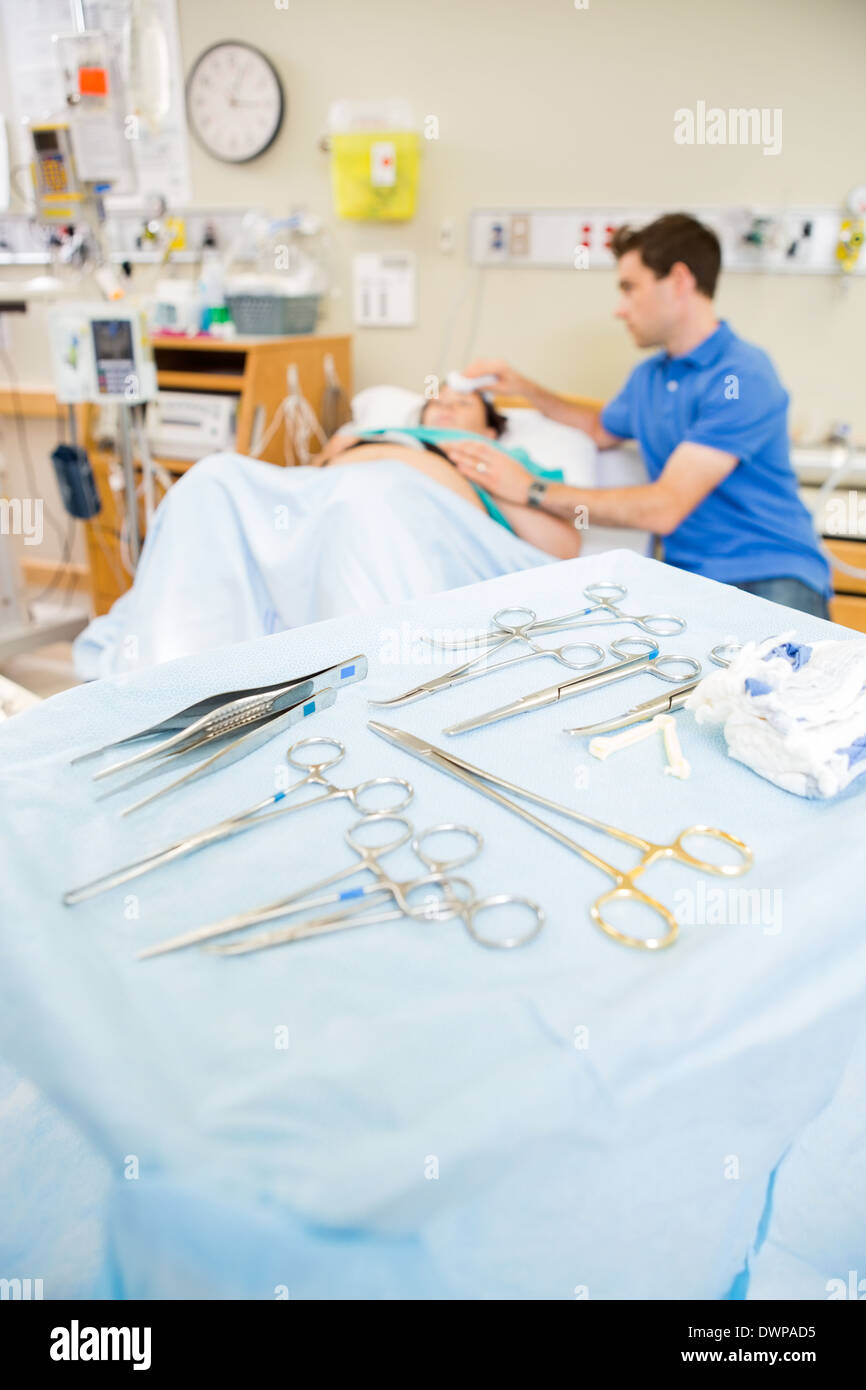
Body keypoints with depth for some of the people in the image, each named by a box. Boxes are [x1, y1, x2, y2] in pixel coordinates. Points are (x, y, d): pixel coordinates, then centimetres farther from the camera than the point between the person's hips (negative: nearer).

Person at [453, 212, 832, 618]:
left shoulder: (742, 376, -13)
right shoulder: (648, 376, 16)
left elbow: (664, 508, -21)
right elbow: (600, 431, 39)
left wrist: (532, 490, -19)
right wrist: (523, 387, 29)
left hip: (771, 576, -6)